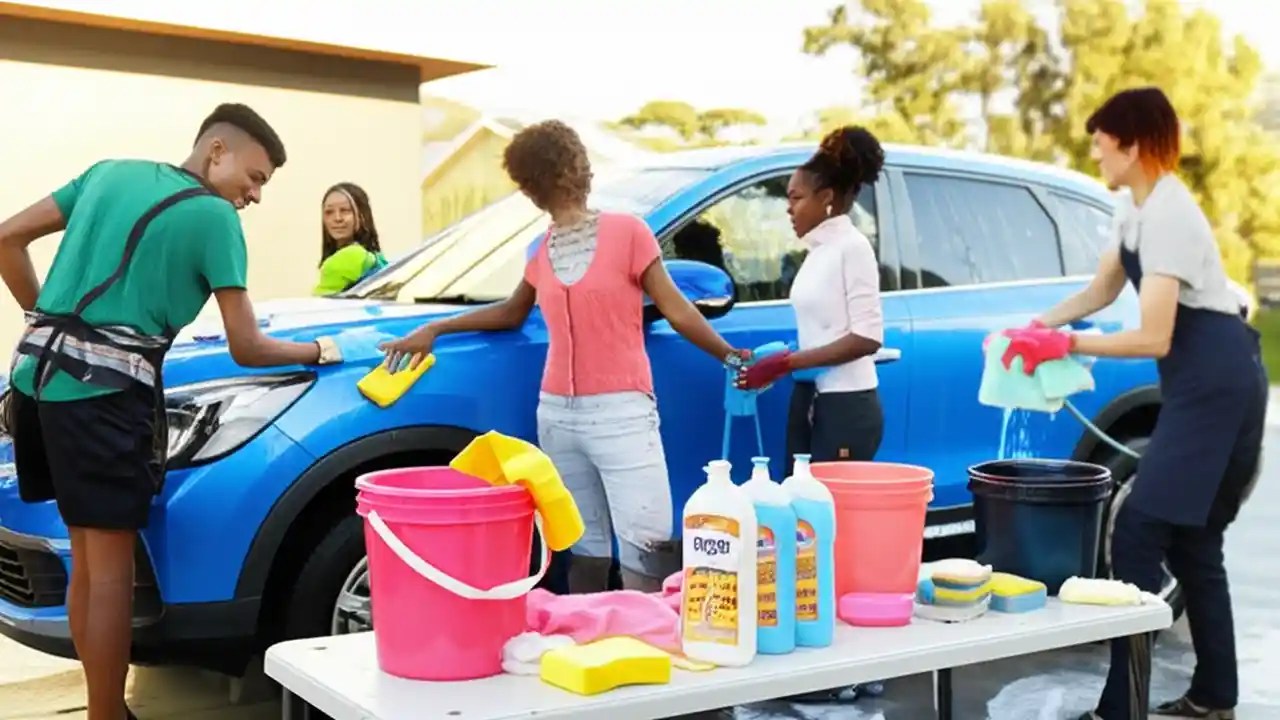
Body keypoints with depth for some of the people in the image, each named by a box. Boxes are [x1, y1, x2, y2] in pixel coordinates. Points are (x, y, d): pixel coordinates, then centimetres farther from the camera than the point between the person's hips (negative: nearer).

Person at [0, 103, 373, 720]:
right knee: (110, 565, -2)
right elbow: (247, 349, -2)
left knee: (87, 557, 15)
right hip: (105, 387, -8)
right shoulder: (213, 216, -1)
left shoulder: (110, 171, 19)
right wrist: (318, 352, 14)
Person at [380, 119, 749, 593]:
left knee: (645, 550, -13)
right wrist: (433, 330, 24)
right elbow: (512, 313, 28)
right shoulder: (541, 252, 14)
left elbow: (675, 310, 0)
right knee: (583, 548, 6)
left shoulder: (626, 231, -2)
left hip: (621, 411, -5)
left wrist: (729, 356, -5)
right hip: (557, 414, 5)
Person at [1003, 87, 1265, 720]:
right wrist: (1036, 327, 2)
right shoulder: (1138, 207, 11)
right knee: (1191, 540, 14)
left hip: (1215, 383, -10)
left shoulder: (1167, 217, -20)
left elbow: (1153, 339, -22)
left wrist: (1065, 345, -17)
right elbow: (1100, 291, 17)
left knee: (1137, 538, -11)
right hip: (1203, 383, 10)